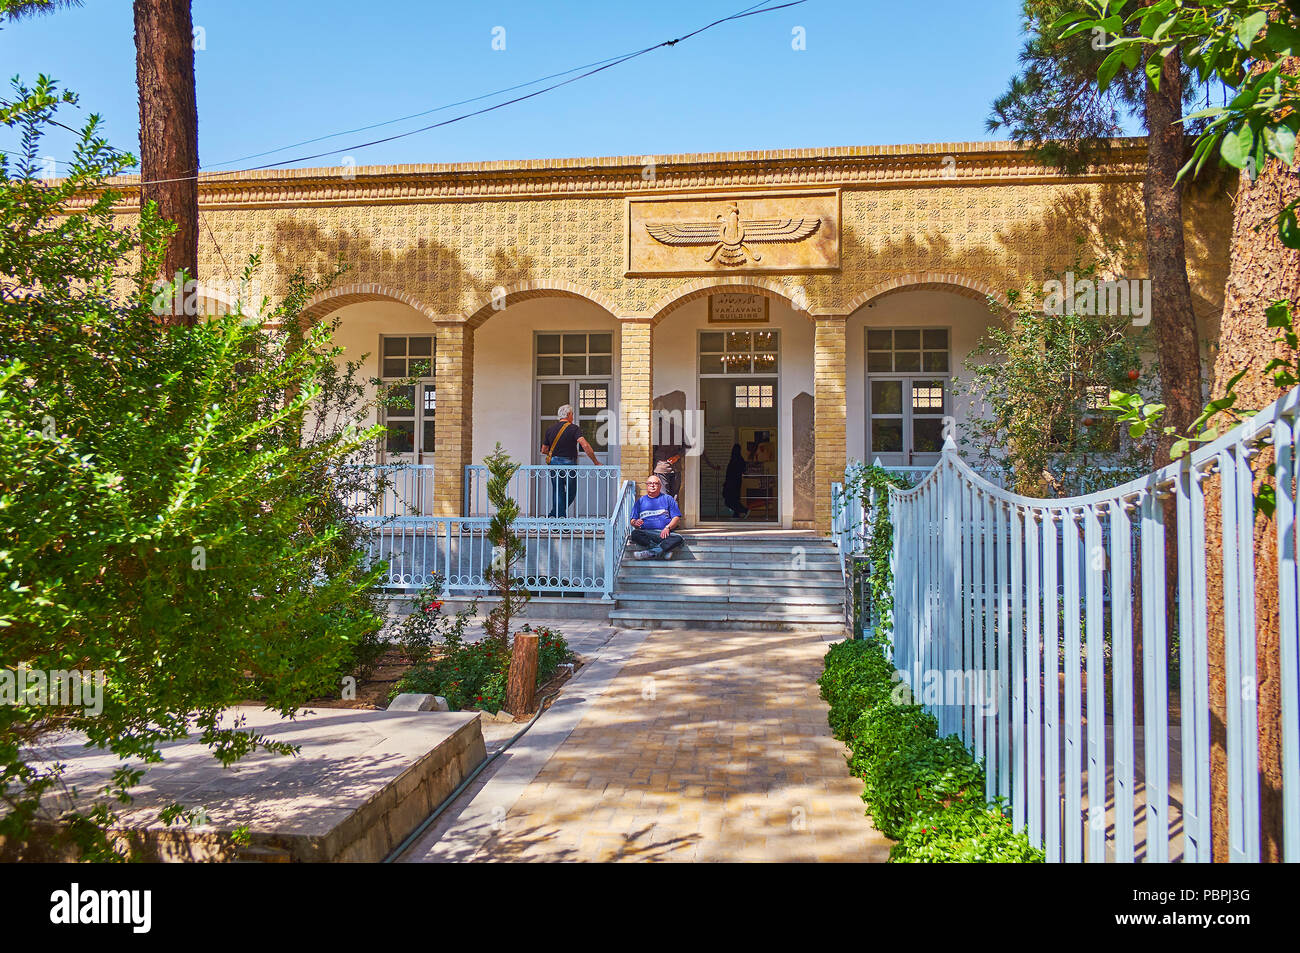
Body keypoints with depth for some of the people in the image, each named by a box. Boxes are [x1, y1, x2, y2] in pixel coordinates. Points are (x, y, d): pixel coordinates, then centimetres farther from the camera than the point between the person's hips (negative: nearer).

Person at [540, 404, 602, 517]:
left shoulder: (550, 429, 8)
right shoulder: (573, 428, -8)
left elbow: (544, 450, 11)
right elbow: (585, 446, -20)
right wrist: (595, 462, -15)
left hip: (553, 463, 5)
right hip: (569, 464, -5)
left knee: (558, 491, 11)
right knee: (571, 492, 9)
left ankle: (559, 515, 7)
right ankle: (554, 514, 7)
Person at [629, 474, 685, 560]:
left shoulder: (668, 499, 18)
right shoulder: (640, 501, 22)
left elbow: (676, 517, 9)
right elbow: (633, 520, 18)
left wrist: (667, 528, -10)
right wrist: (635, 523, -8)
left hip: (664, 532, -1)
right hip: (646, 533, 1)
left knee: (678, 538, -32)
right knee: (635, 534, -32)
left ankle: (651, 553, -39)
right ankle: (665, 549, -33)